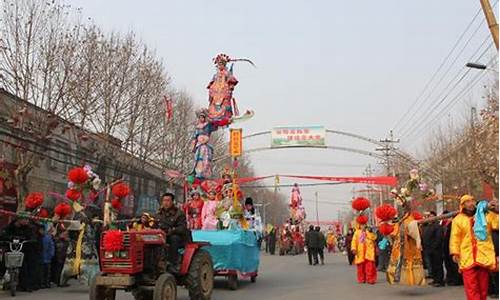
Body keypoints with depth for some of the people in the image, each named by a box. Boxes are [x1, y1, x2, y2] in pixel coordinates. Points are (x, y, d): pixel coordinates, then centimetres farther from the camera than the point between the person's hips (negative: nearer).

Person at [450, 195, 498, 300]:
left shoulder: (486, 215, 11)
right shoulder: (458, 219, 7)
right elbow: (455, 237, 3)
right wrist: (455, 252, -7)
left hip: (485, 257, 2)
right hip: (467, 258, -2)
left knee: (483, 287, 7)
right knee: (471, 287, -9)